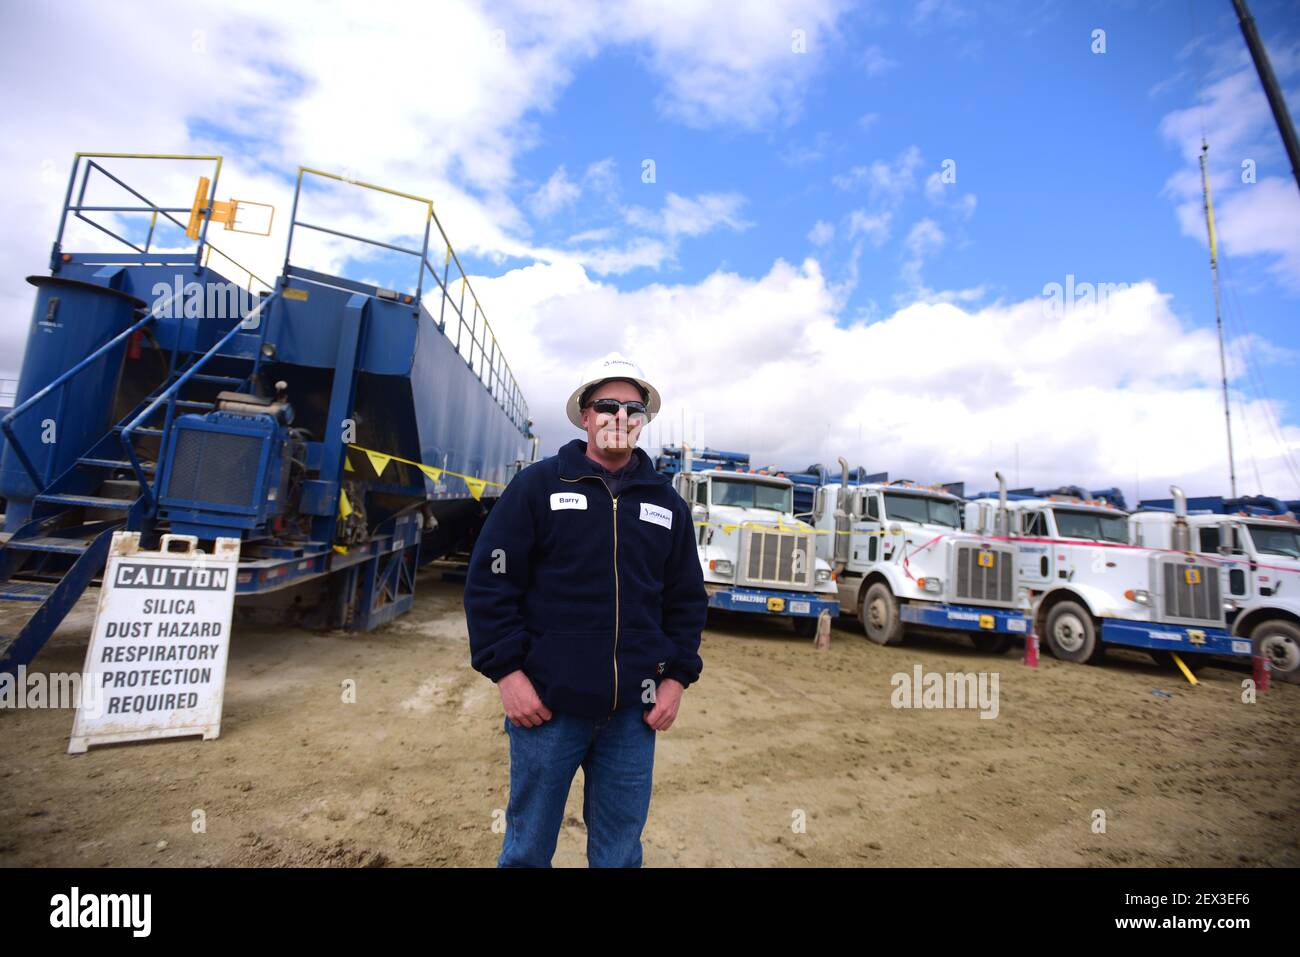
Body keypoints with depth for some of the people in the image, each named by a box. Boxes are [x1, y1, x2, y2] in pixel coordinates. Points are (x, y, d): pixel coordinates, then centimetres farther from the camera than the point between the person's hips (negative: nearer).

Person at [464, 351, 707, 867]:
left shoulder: (666, 501, 7)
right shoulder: (538, 484, -3)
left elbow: (687, 599, 11)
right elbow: (489, 581, -4)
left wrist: (677, 676, 4)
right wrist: (507, 671, -10)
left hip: (633, 711, 3)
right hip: (548, 702, -2)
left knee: (620, 849, 16)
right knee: (528, 846, 15)